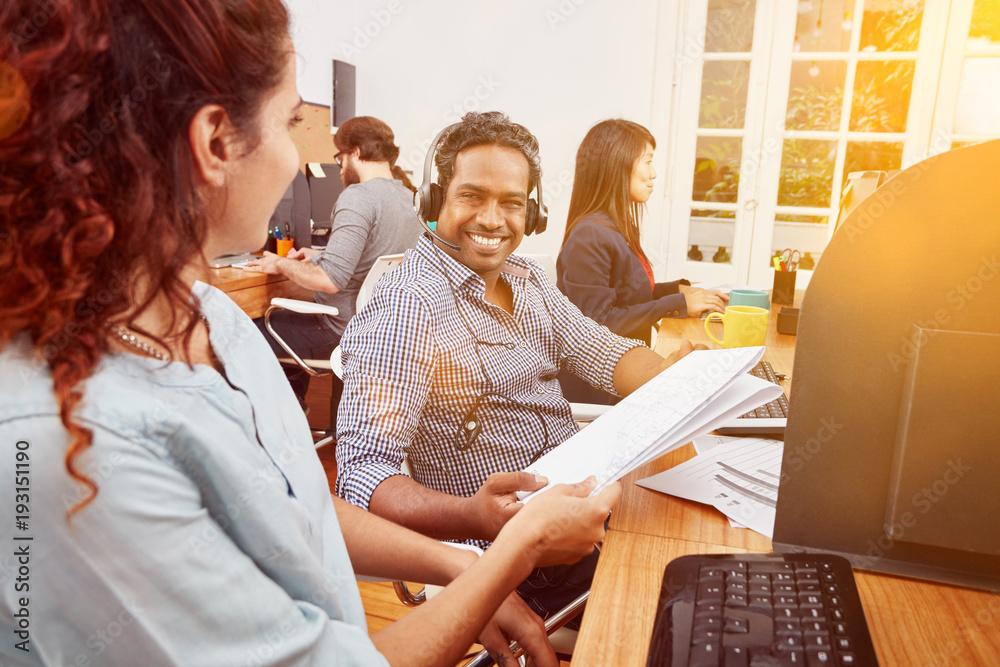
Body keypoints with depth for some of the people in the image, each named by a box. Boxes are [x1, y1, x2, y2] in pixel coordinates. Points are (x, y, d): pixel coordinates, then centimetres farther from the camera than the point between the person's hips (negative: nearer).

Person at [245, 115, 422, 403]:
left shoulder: (359, 196, -21)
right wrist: (320, 256, 20)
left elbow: (330, 280, -27)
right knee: (286, 316, 29)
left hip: (340, 332, -9)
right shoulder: (410, 197, 6)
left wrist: (281, 264, -11)